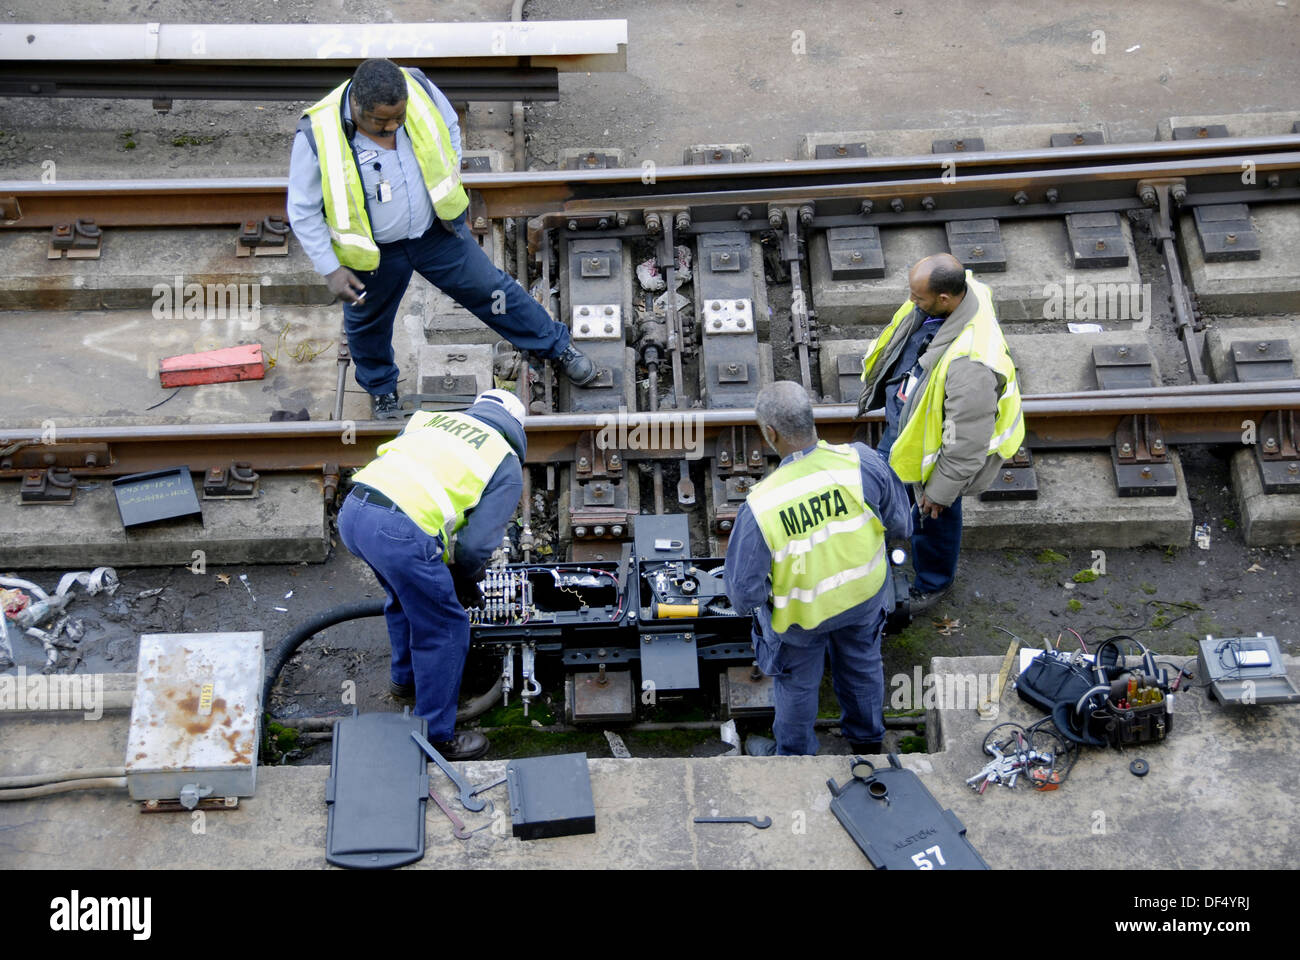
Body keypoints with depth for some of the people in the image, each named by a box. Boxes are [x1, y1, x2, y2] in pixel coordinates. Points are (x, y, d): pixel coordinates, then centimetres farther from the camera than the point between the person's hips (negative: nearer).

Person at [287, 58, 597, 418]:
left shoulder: (418, 89, -21)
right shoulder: (318, 134, -29)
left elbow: (449, 127, 3)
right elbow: (303, 211, -16)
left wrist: (450, 187, 2)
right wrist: (330, 269, -16)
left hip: (437, 231, 2)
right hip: (373, 252, -1)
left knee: (489, 289, 14)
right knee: (368, 325, 22)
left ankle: (558, 346, 34)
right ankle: (381, 389, 53)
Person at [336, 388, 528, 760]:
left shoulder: (434, 418, 28)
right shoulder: (508, 466, 12)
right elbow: (478, 542, 1)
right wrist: (465, 580, 24)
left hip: (353, 510, 7)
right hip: (401, 534, -7)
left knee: (407, 596, 33)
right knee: (445, 630, 12)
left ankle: (405, 677, 53)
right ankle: (436, 736, 21)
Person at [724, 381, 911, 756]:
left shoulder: (761, 507, -38)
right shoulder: (862, 462, -30)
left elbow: (744, 592, -25)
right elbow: (901, 524, -11)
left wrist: (749, 601, -2)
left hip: (802, 614, -3)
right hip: (865, 593, 3)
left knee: (797, 682, 26)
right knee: (862, 661, 32)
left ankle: (794, 754, 53)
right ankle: (868, 739, 59)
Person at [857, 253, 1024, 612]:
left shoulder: (971, 361, -45)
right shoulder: (953, 288, -19)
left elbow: (968, 440, -33)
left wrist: (940, 490, -19)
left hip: (937, 446, -8)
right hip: (899, 425, 8)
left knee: (934, 517, 21)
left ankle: (933, 582, 53)